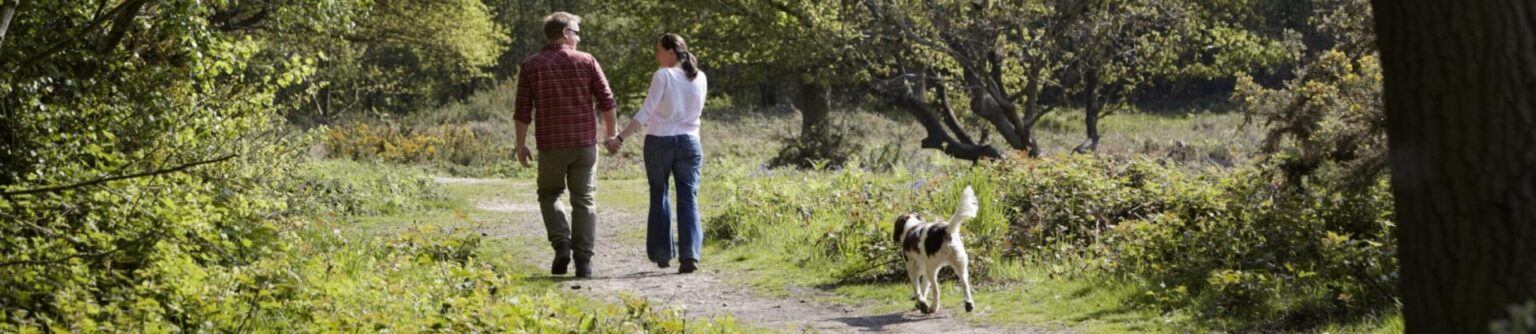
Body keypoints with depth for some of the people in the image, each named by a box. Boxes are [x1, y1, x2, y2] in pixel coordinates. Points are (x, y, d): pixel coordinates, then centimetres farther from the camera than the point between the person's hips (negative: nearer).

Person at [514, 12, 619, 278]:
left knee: (550, 195, 19)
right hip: (585, 143, 0)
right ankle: (583, 261, 2)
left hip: (551, 145, 0)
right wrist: (612, 134, 12)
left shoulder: (530, 66, 1)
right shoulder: (586, 62, 0)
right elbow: (607, 102, 0)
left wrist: (521, 145, 6)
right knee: (584, 201, 7)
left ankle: (562, 245, -1)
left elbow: (523, 111, -1)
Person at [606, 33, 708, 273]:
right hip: (689, 143, 3)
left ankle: (662, 254, 18)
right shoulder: (700, 79, 5)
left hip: (659, 141, -3)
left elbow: (645, 112, -15)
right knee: (688, 199, 0)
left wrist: (620, 138, -17)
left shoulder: (663, 76, -9)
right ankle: (690, 255, -14)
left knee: (658, 198, 12)